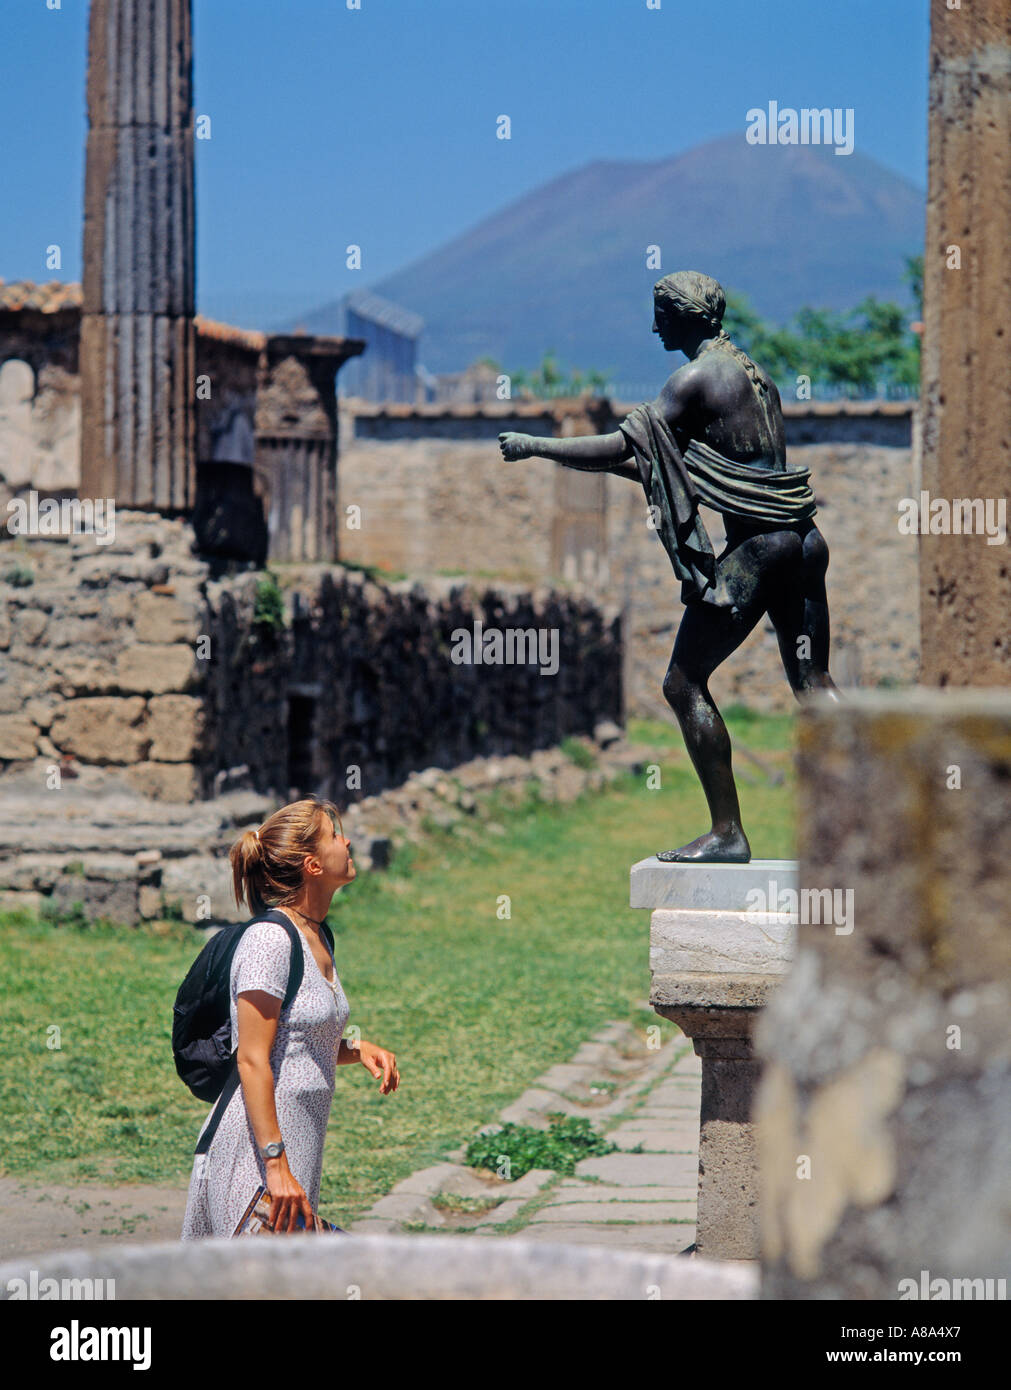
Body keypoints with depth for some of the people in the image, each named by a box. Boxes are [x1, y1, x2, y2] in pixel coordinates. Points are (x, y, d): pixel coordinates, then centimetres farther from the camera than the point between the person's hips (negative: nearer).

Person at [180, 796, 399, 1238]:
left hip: (297, 1146, 9)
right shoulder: (269, 939, -14)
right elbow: (252, 1060, -18)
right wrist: (276, 1164, -23)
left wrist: (356, 1049, 7)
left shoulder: (316, 937, 14)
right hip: (257, 1151, -9)